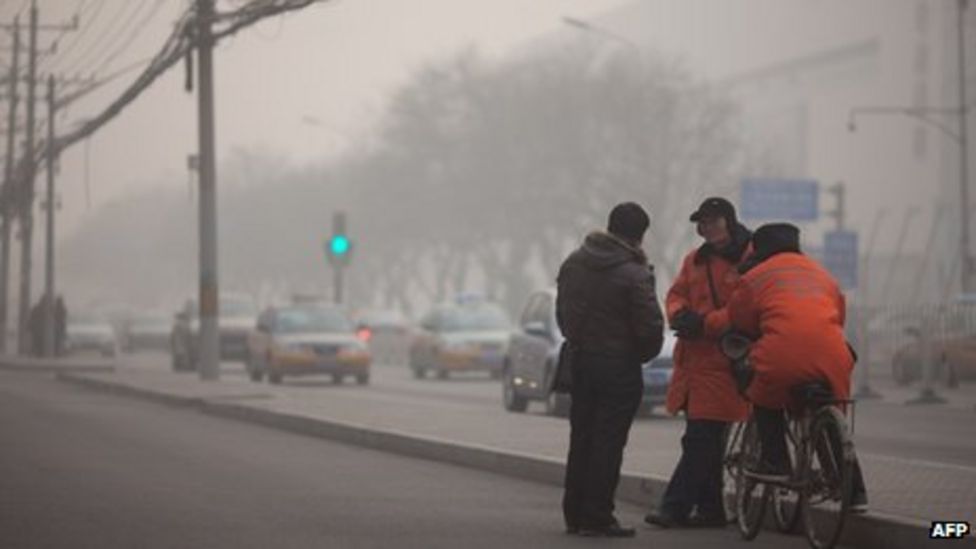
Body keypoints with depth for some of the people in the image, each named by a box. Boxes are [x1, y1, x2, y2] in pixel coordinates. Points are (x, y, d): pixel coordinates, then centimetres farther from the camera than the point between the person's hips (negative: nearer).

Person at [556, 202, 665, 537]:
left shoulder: (573, 263, 5)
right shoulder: (634, 275, -19)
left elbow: (562, 312, 14)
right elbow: (650, 327, -16)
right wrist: (643, 354, 3)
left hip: (580, 362, 7)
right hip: (619, 368, -7)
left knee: (581, 438, 15)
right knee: (608, 441, -2)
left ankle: (574, 514, 19)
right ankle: (596, 518, -1)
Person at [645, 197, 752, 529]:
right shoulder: (695, 260, 17)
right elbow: (676, 293, 19)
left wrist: (705, 323, -18)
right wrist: (679, 314, -4)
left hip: (723, 362, -8)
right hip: (692, 360, 8)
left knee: (701, 438, -9)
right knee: (705, 440, 13)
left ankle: (676, 506, -8)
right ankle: (710, 510, 20)